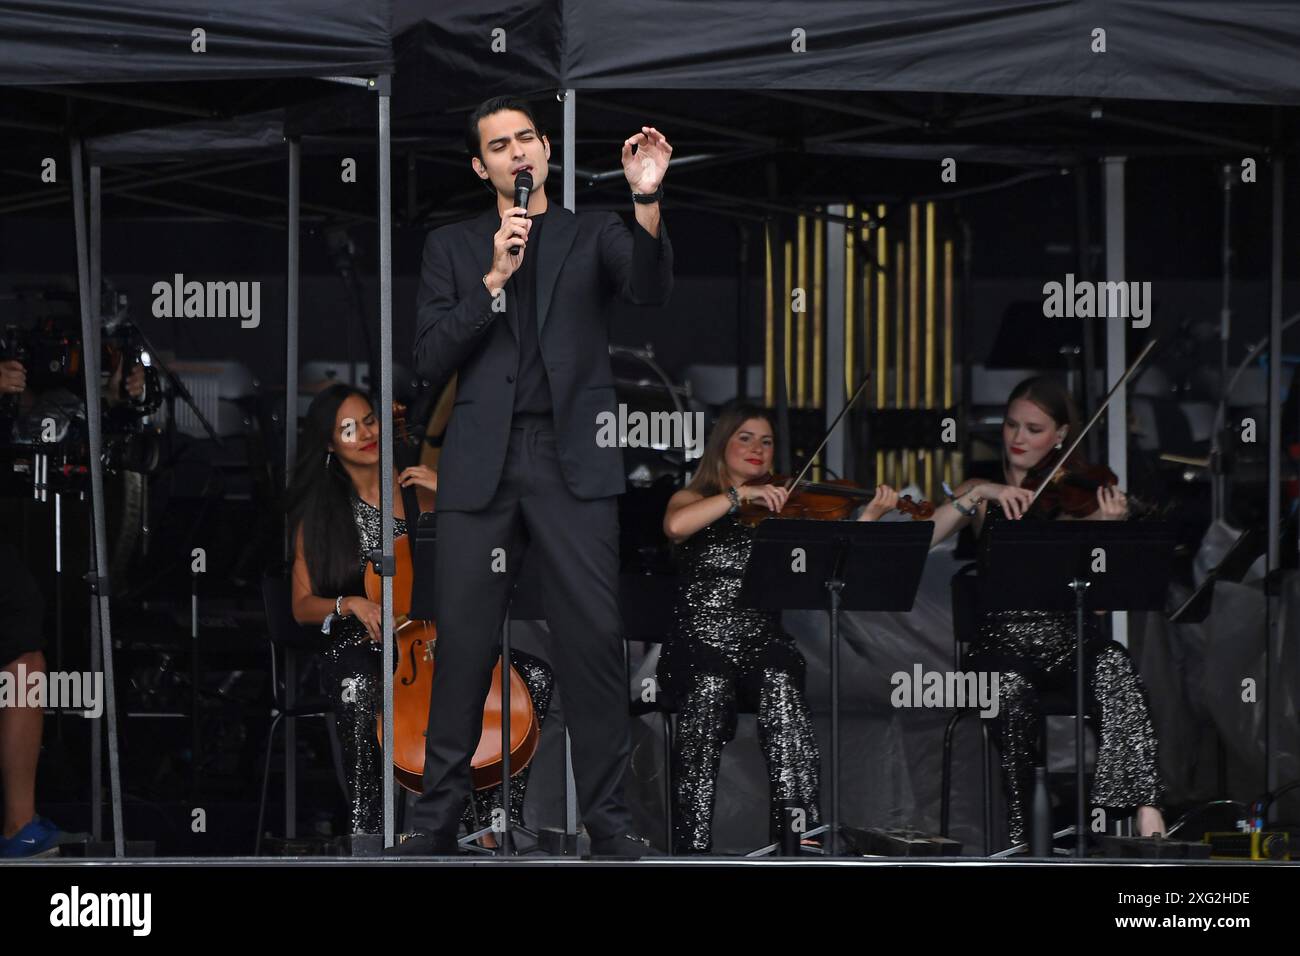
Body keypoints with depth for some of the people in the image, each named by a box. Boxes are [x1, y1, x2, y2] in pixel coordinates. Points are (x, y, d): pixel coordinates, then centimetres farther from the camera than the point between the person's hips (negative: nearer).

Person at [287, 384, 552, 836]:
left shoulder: (415, 491, 7)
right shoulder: (320, 515, 1)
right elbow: (302, 607, 1)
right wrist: (350, 604, -19)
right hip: (360, 644, -3)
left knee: (535, 675, -17)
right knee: (358, 694, -41)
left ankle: (492, 813, -9)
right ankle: (369, 829, -27)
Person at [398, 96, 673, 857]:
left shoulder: (593, 236, 10)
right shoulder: (453, 249, 14)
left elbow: (651, 289, -10)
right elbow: (431, 361, 5)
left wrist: (647, 200, -26)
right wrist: (495, 279, -7)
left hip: (573, 460, -1)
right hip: (482, 465, 1)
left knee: (595, 637, -6)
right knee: (464, 641, 2)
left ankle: (608, 816, -3)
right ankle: (439, 815, 9)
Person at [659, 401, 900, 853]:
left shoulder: (783, 509, 17)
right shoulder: (693, 498, 14)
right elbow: (676, 526, -12)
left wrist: (869, 516, -9)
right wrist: (741, 494, -17)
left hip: (762, 641, 1)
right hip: (698, 644, -1)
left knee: (780, 683, -35)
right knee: (709, 687, -36)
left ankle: (798, 828, -38)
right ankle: (693, 845, -32)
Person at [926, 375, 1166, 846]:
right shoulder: (982, 493, 13)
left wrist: (1106, 530, -22)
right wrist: (979, 495, -13)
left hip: (1069, 635, 0)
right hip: (1004, 640, 0)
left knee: (1112, 665, -33)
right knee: (1011, 688, -34)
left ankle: (1148, 819, -40)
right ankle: (1020, 840, -20)